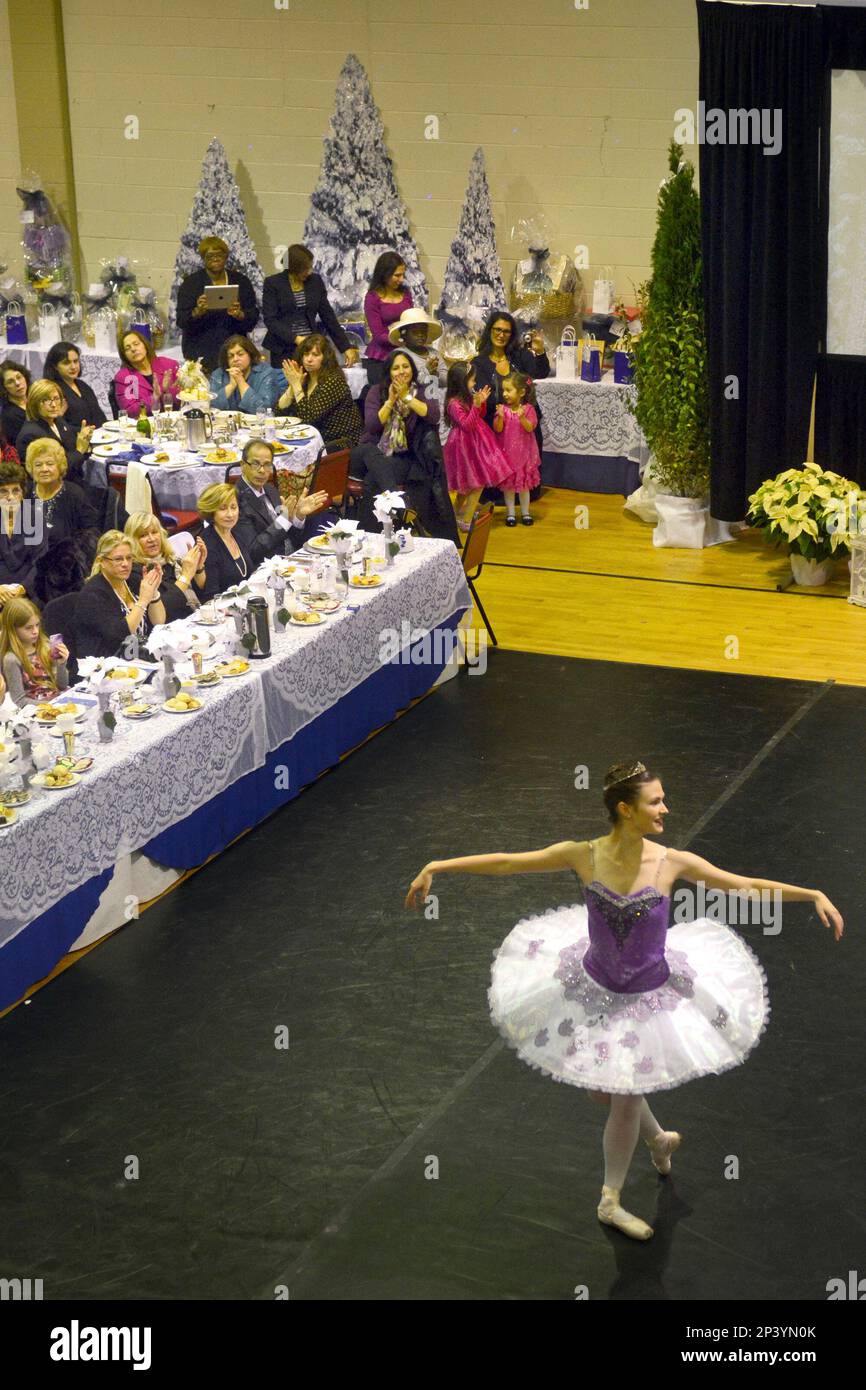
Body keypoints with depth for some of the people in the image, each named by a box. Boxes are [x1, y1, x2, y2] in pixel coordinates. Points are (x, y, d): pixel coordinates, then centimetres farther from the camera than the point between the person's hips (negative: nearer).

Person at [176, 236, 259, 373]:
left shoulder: (241, 281, 9)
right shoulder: (191, 283, 4)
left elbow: (253, 318, 4)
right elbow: (182, 321, -3)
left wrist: (240, 315, -18)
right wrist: (197, 312, -24)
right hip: (201, 353, -2)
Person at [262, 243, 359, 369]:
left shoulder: (316, 281, 7)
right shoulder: (273, 283, -3)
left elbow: (328, 316, 9)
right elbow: (270, 319, -10)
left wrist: (346, 347, 3)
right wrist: (295, 338, -21)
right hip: (284, 349, -2)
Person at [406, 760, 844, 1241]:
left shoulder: (672, 863, -20)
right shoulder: (584, 856, -19)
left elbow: (747, 887, -15)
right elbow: (506, 862, -13)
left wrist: (814, 895, -23)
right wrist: (437, 866, -14)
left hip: (650, 997, -2)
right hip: (595, 987, 2)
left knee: (625, 1099, 10)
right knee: (605, 1090, 18)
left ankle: (611, 1201, 33)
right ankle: (659, 1138, 51)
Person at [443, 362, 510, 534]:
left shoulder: (467, 398, 5)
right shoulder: (454, 404, -22)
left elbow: (479, 417, 16)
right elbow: (467, 425, -26)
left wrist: (481, 402, 2)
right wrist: (476, 405, -32)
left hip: (474, 444, 9)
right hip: (466, 446, -9)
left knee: (466, 484, 20)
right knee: (478, 482, -6)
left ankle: (460, 514, 33)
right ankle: (466, 521, -2)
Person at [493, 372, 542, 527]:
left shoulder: (528, 409, -8)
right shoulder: (503, 409, -5)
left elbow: (530, 428, -17)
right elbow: (498, 429, -11)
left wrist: (522, 417, -34)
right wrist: (500, 417, -29)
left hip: (524, 451, -1)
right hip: (507, 451, 1)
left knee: (524, 484, 10)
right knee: (508, 484, 7)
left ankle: (525, 512, 22)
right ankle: (510, 513, 17)